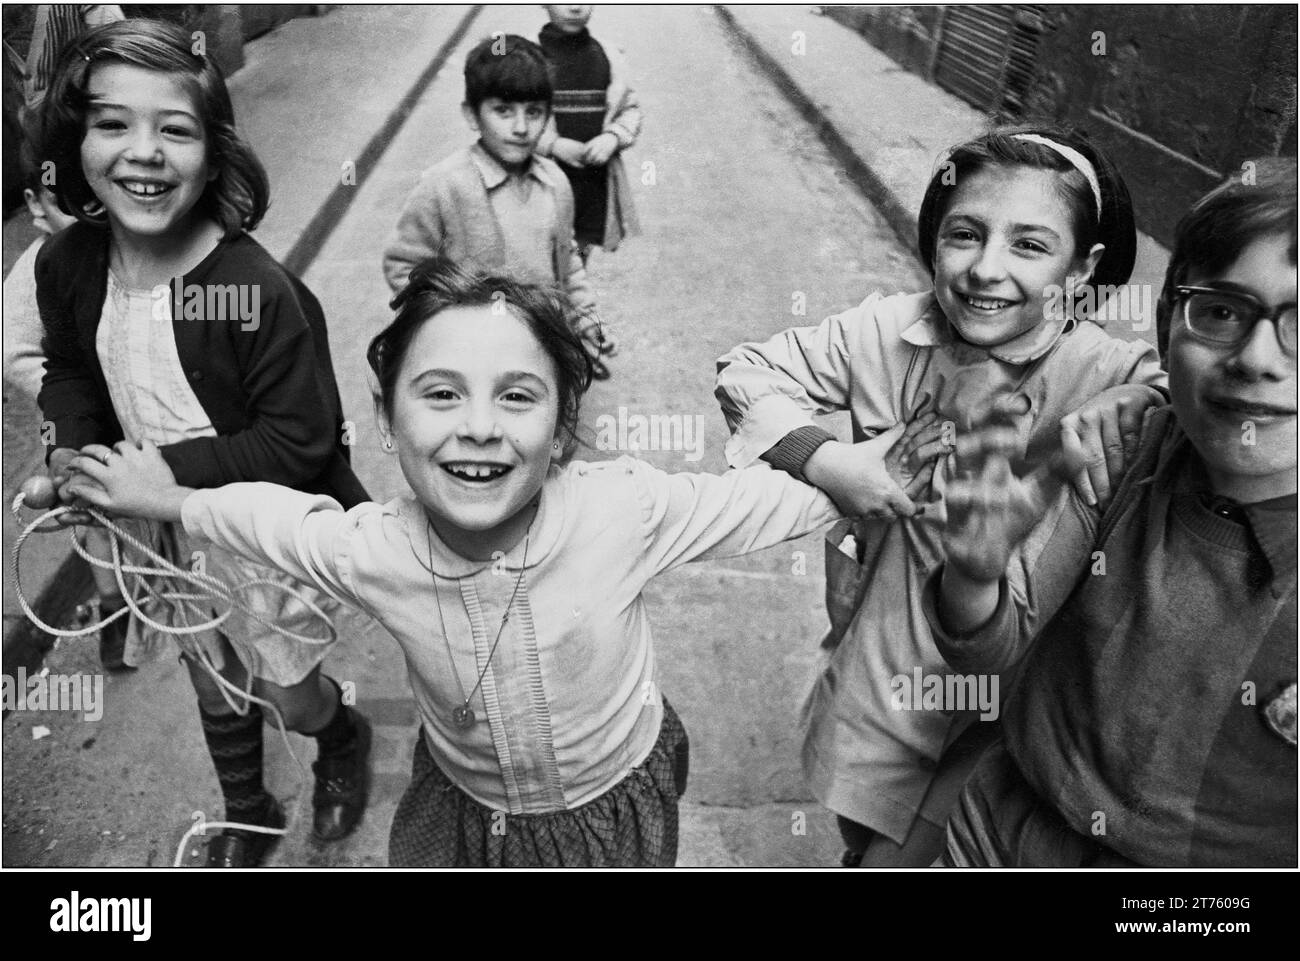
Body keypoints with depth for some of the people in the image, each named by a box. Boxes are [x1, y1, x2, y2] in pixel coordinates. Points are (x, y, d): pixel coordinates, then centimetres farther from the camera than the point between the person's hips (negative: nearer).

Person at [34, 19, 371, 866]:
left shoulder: (259, 289, -29)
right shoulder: (67, 266, -11)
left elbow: (299, 441, -25)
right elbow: (68, 371, 8)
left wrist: (160, 470, -26)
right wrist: (73, 452, -11)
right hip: (165, 533, 5)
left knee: (287, 694, 15)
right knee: (215, 691, 25)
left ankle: (344, 740, 53)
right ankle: (246, 816, 53)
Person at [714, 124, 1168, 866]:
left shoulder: (1107, 375, -20)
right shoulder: (889, 331, -12)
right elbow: (747, 371, -5)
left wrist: (1117, 413, -44)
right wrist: (824, 459, -21)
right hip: (881, 661, 3)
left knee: (905, 854, 10)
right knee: (861, 840, 25)